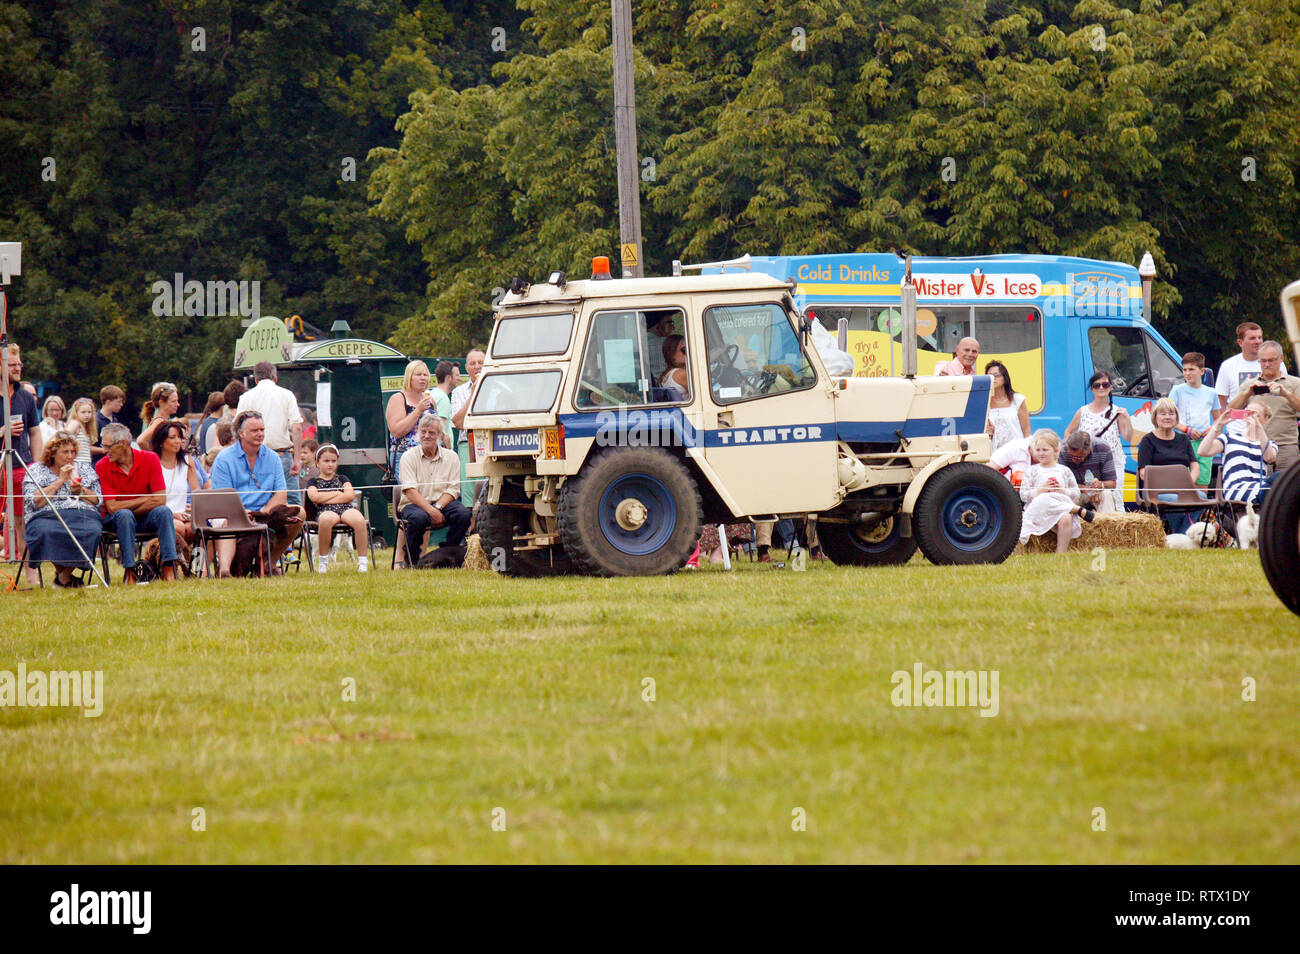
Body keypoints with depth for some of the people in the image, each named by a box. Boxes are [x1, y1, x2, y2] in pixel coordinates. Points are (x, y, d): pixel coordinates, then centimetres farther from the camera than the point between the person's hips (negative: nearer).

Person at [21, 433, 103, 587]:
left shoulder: (83, 468, 21)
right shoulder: (36, 470, 11)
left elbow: (98, 501, 17)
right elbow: (35, 502, -4)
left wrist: (81, 491, -3)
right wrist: (60, 481, -3)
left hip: (83, 514, 2)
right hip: (47, 516, -2)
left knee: (92, 532, -34)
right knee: (46, 532, -39)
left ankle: (65, 574, -17)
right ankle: (61, 572, -16)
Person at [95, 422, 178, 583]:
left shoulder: (150, 459, -8)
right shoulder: (102, 466, -10)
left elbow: (161, 500, -13)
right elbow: (112, 507, -16)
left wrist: (132, 511, -17)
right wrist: (144, 500, -16)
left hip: (144, 516, 1)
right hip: (114, 520, -1)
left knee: (164, 512, -28)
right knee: (124, 515, -35)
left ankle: (169, 569, -35)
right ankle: (130, 571, -37)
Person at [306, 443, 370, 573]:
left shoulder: (342, 479, 25)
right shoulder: (314, 482, 20)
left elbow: (350, 495, 5)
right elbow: (314, 497, -3)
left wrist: (325, 499, -2)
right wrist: (338, 493, 2)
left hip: (346, 508, 2)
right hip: (326, 511, -2)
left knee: (359, 520, -34)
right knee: (326, 520, -41)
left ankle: (362, 560, -27)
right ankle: (323, 559, -24)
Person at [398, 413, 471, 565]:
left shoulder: (451, 457, 8)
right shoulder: (409, 457, -1)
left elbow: (452, 490, 1)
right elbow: (410, 491, -11)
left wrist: (437, 507, -18)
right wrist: (430, 511, -23)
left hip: (442, 503, 3)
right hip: (415, 504, -3)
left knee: (463, 513, -26)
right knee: (419, 517, -37)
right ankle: (411, 560, -14)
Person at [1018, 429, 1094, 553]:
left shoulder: (1064, 471, 15)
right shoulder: (1033, 471, 11)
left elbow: (1076, 494, 13)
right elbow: (1023, 495, 3)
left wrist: (1063, 491, -5)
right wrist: (1040, 490, -9)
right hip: (1039, 510, -1)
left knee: (1066, 519, -35)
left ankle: (1061, 552, -27)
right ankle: (1078, 509, -26)